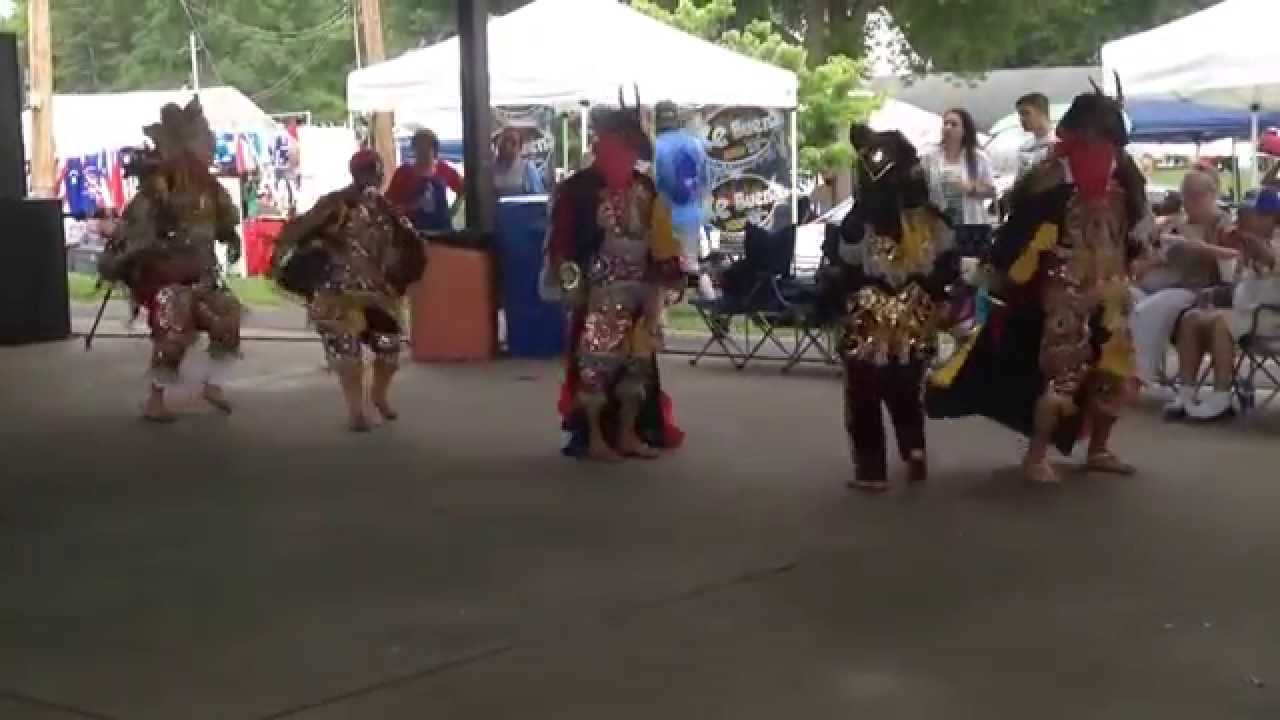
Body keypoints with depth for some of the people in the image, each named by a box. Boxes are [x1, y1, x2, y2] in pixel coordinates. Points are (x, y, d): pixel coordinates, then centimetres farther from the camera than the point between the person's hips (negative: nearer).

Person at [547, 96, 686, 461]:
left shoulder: (646, 190, 10)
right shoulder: (578, 188, -8)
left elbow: (661, 241, 15)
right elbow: (560, 240, -9)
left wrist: (661, 285, 10)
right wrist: (569, 281, -15)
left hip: (639, 293, 6)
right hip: (597, 293, -6)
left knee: (638, 362, 10)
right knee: (595, 362, -5)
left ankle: (629, 434, 21)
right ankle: (594, 438, 4)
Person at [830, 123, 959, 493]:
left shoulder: (858, 225, -17)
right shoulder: (932, 221, -4)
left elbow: (841, 277, -8)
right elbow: (949, 269, 3)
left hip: (868, 331, -4)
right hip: (915, 329, 4)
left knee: (864, 401, 8)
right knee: (907, 393, 24)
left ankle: (871, 471, 10)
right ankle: (914, 454, 19)